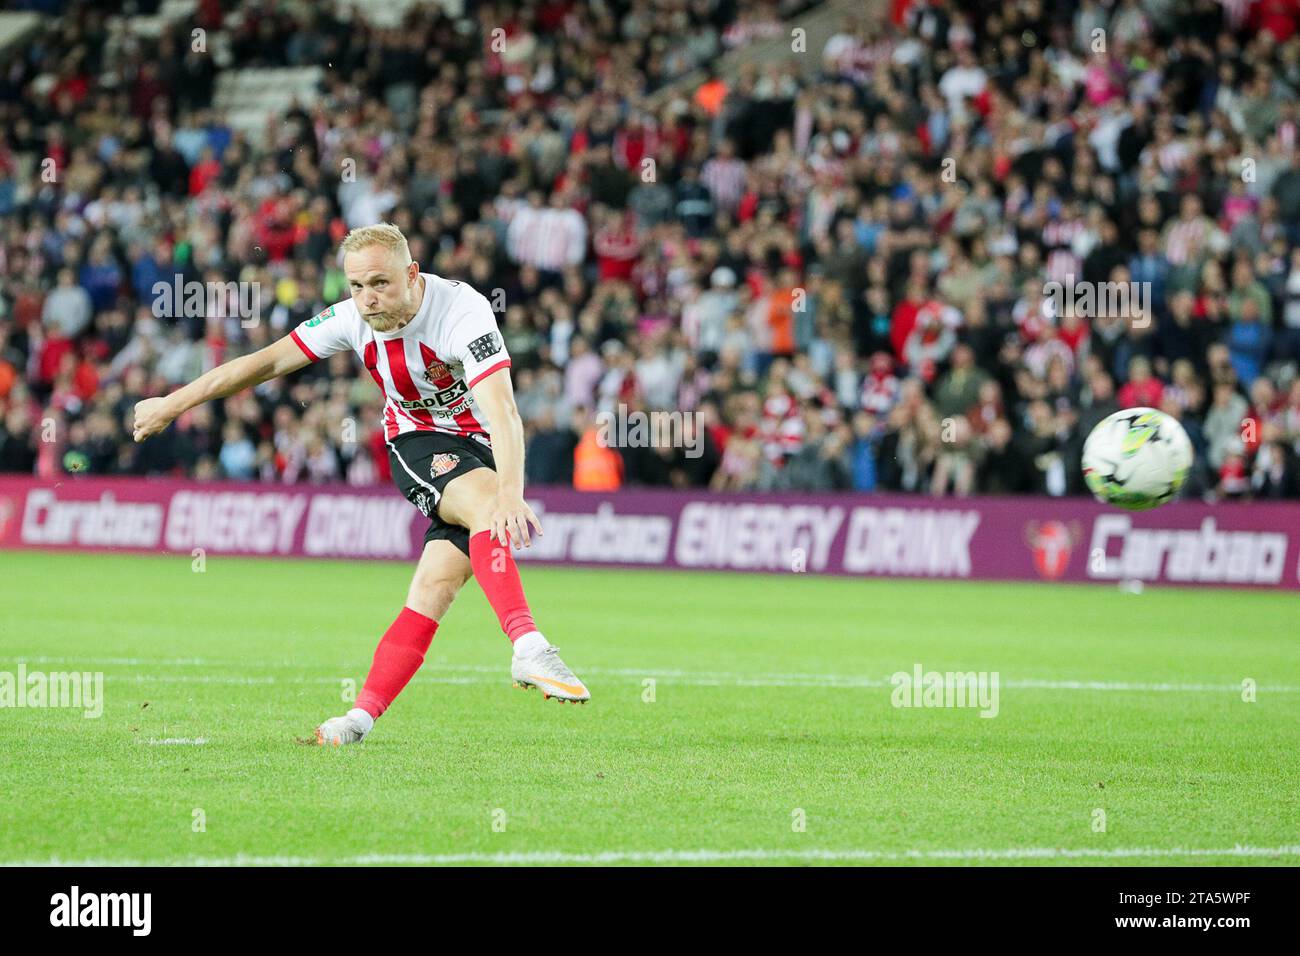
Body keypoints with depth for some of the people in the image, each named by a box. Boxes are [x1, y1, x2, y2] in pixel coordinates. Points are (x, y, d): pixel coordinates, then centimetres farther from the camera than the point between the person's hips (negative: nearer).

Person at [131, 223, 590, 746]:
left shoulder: (462, 310, -26)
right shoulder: (354, 319, -11)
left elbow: (503, 413, -37)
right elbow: (268, 362, 0)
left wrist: (511, 494, -53)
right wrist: (171, 404, 3)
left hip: (482, 446, -2)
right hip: (416, 443, 2)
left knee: (435, 587, -17)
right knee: (483, 504, -30)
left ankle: (362, 716, -19)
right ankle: (529, 648, -39)